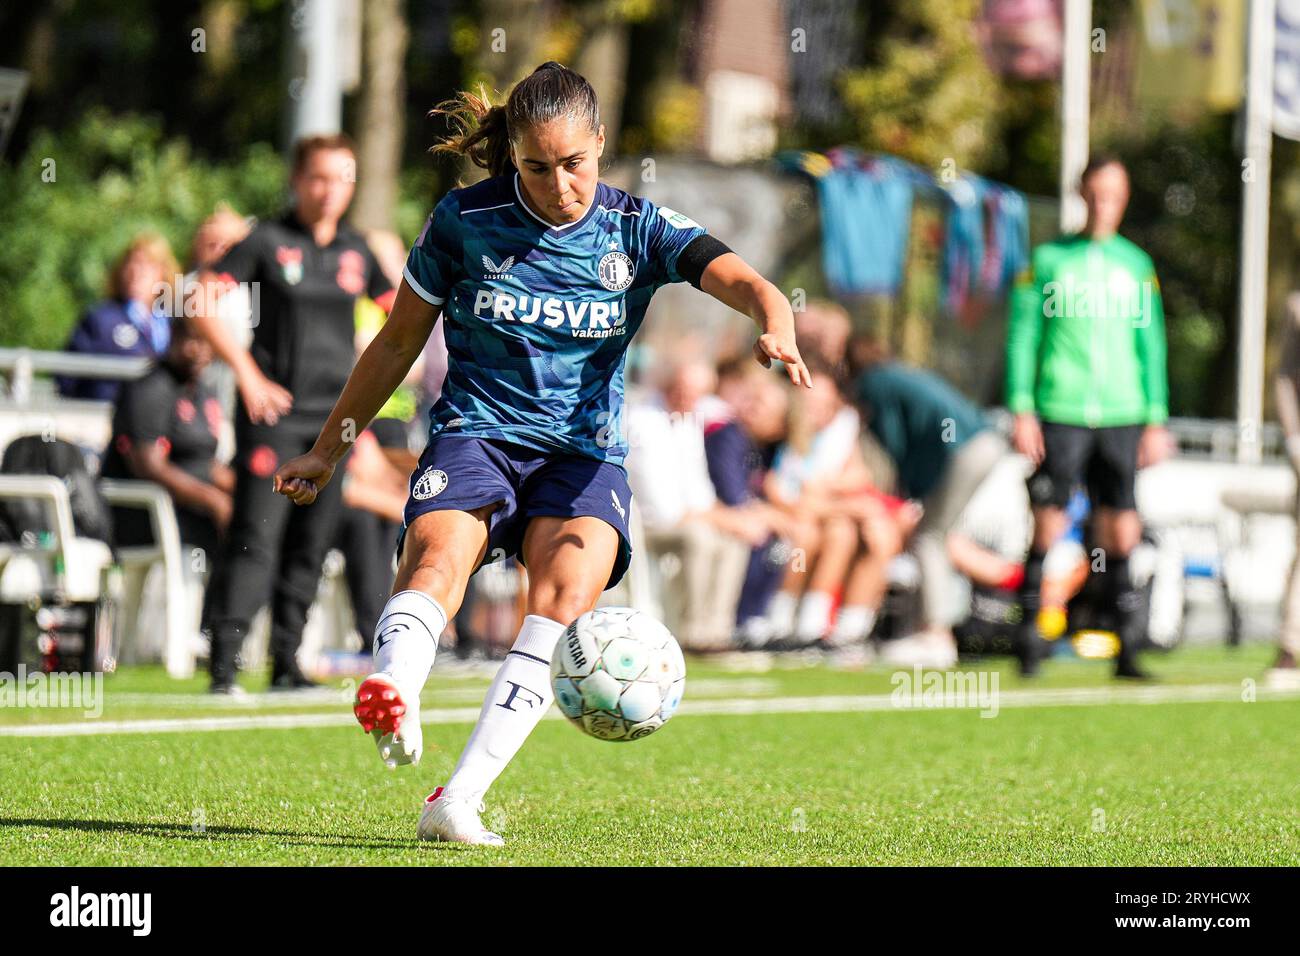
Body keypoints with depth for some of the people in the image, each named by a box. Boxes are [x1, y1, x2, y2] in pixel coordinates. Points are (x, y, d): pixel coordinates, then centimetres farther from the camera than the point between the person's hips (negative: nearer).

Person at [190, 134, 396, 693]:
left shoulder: (356, 252, 10)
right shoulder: (268, 242, -4)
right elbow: (201, 301, -9)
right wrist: (247, 375, -13)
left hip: (335, 416, 5)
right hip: (275, 411, -5)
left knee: (311, 543, 7)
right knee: (256, 537, -13)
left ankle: (286, 664, 15)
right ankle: (223, 664, -15)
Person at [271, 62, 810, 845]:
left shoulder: (636, 229, 1)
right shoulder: (464, 221, 1)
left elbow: (745, 283, -13)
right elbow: (398, 343, 13)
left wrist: (776, 330, -38)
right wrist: (328, 450, 18)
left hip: (585, 452, 0)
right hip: (477, 434, 0)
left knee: (568, 591, -28)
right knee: (437, 555, -33)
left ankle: (458, 802, -35)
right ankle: (393, 699, -64)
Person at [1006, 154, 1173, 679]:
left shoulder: (1136, 264, 13)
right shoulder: (1048, 259, 5)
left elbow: (1151, 345, 16)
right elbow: (1022, 335, 4)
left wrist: (1156, 421, 10)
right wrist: (1022, 412, -4)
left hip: (1122, 418, 2)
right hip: (1061, 414, -2)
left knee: (1120, 533, 0)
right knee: (1047, 525, -7)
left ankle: (1126, 650, 3)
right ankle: (1029, 636, 2)